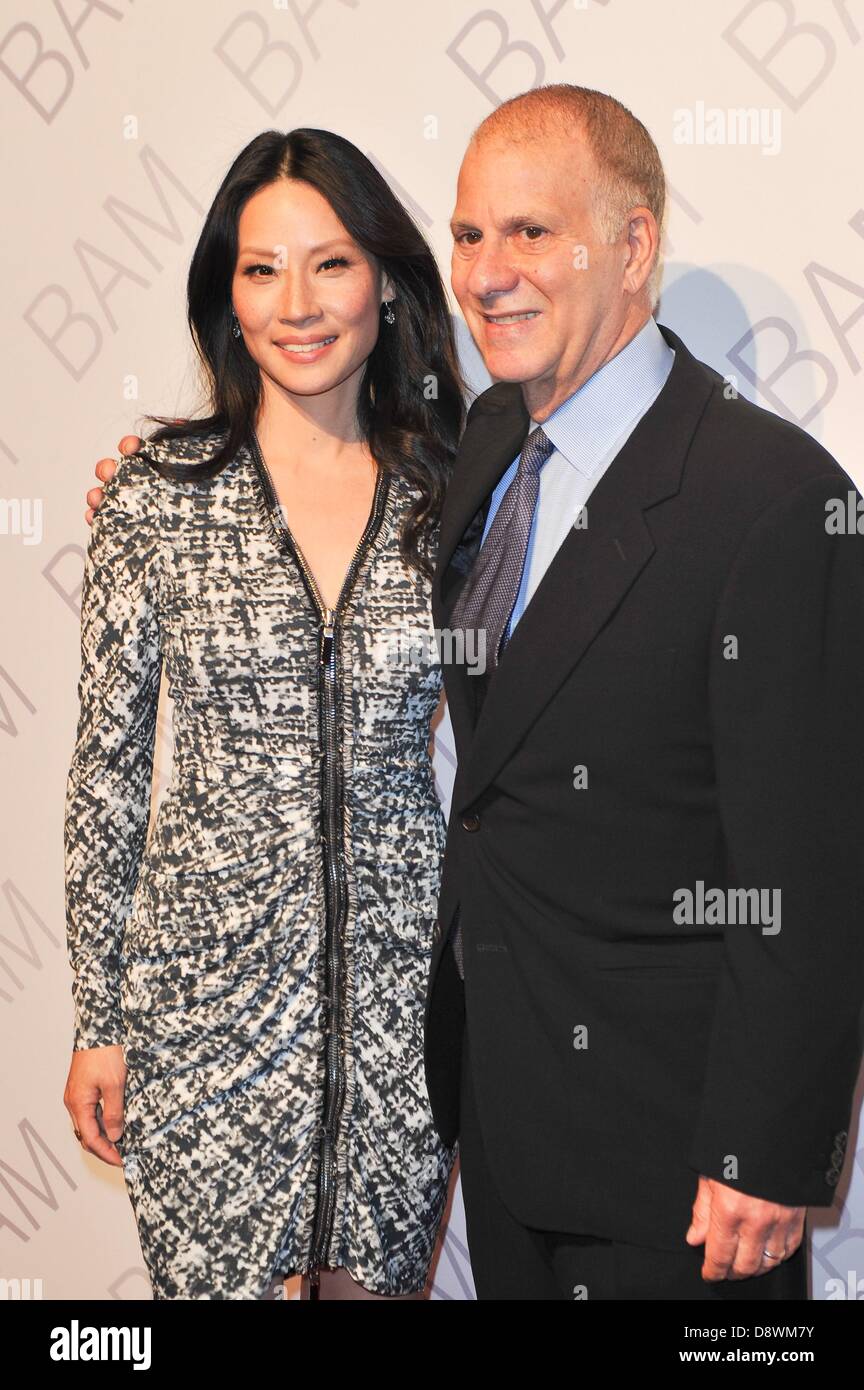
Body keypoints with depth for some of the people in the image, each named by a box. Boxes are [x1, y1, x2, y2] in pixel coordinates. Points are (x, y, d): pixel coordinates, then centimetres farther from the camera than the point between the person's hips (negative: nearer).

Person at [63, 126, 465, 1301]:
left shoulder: (448, 491, 0)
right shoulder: (159, 496, -6)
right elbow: (108, 763, -1)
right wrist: (97, 1020, -1)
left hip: (403, 976, 2)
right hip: (209, 975, -2)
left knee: (377, 1277, 13)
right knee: (207, 1277, 6)